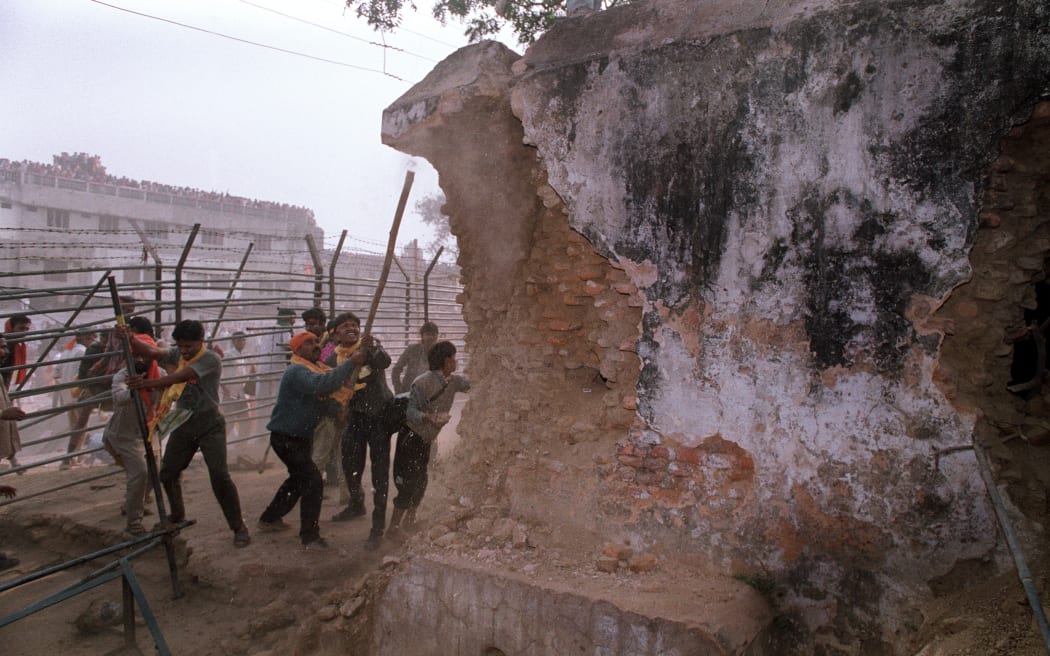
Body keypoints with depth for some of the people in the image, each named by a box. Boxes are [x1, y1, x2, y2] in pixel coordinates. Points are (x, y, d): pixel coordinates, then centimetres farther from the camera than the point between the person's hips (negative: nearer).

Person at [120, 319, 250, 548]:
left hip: (209, 423, -6)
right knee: (167, 472, 13)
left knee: (220, 475, -13)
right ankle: (177, 515, 38)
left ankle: (239, 527, -2)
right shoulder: (177, 354, 5)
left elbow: (180, 377, -27)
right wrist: (130, 339, -29)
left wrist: (149, 383, -37)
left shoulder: (211, 359, -15)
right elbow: (152, 352, -12)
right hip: (183, 422, 6)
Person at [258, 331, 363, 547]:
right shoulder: (297, 371, -23)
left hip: (302, 436, 11)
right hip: (286, 437, -11)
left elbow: (323, 398, 9)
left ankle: (269, 519, 42)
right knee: (312, 479, -16)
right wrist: (351, 362, -41)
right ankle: (310, 536, -7)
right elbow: (323, 384, -43)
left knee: (299, 478, 24)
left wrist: (336, 408, -12)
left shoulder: (316, 369, 9)